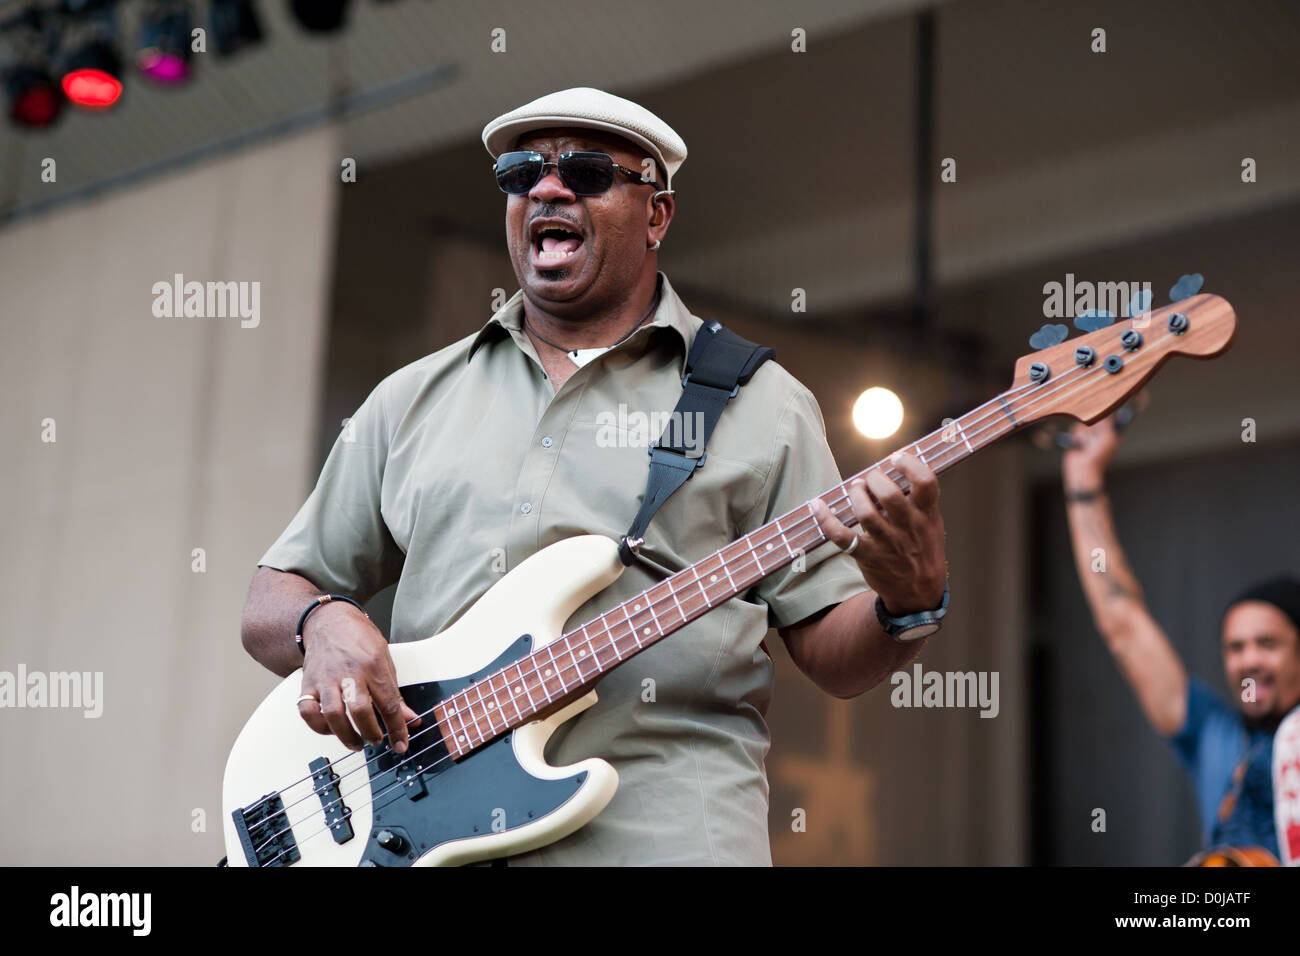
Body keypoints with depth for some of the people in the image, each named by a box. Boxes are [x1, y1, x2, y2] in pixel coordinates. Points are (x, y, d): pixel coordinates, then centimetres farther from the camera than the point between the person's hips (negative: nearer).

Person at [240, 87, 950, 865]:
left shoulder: (759, 402, 10)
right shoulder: (414, 400, 17)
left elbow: (833, 655, 7)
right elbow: (272, 602, 19)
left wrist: (910, 604, -14)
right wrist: (325, 623, -3)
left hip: (662, 824, -4)